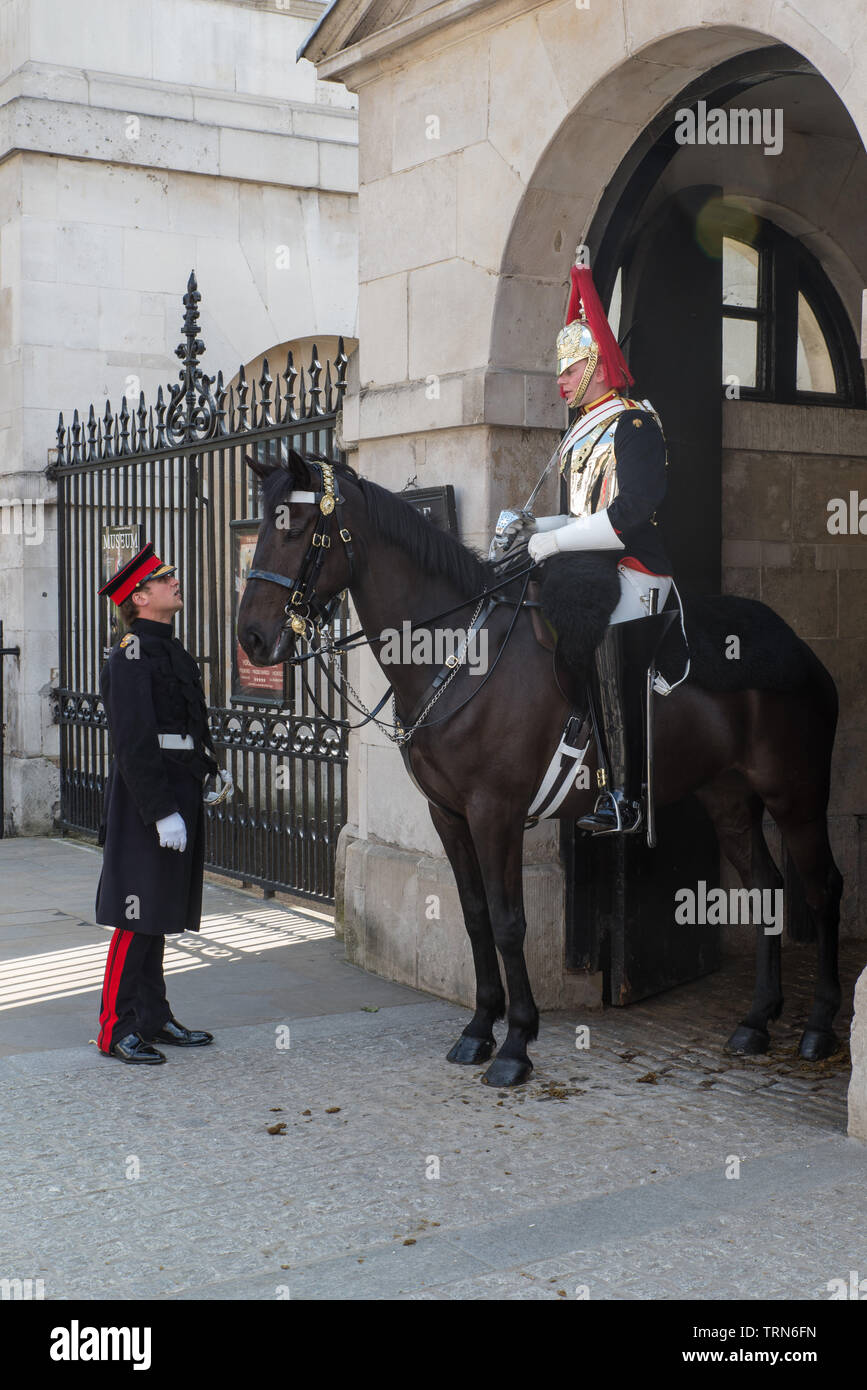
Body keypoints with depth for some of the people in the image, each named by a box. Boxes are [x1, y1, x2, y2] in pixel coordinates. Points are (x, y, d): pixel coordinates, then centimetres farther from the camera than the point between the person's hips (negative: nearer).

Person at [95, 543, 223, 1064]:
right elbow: (135, 742, -20)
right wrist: (162, 811, -23)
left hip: (178, 795, 10)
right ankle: (117, 1028, 3)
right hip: (148, 798, -9)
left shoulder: (171, 650, 17)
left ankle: (154, 1017, 23)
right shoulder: (132, 654, -13)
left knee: (160, 913, 14)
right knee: (139, 917, -5)